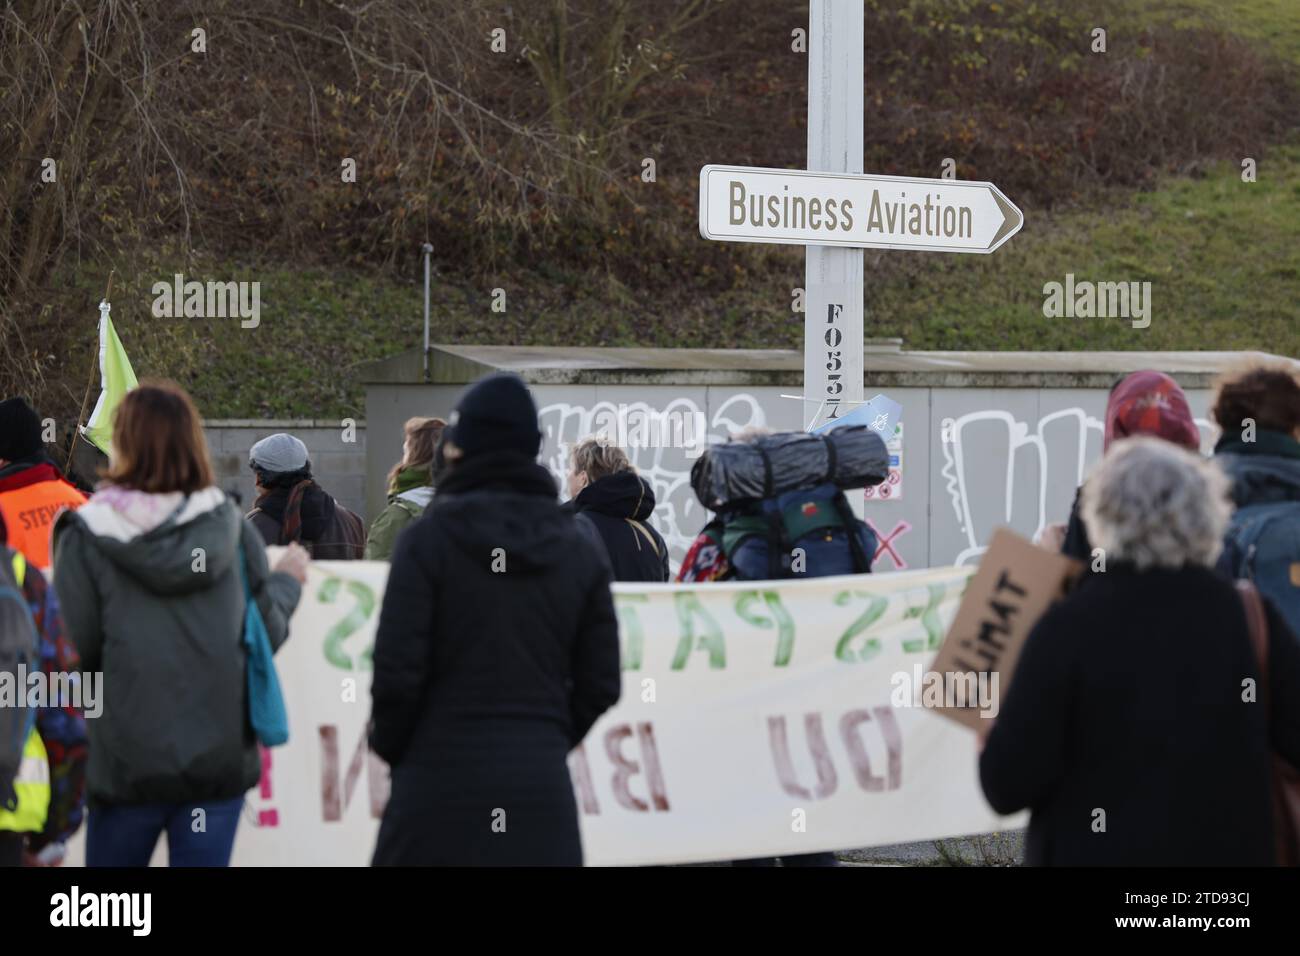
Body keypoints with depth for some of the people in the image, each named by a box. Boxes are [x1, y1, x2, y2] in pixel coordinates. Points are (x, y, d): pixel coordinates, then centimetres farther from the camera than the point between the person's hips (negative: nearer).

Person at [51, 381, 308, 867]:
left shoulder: (87, 539, -8)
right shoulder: (232, 529, -1)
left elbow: (76, 649, -9)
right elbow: (269, 633, 4)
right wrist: (287, 582, 26)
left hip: (127, 761, -2)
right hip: (220, 755, 2)